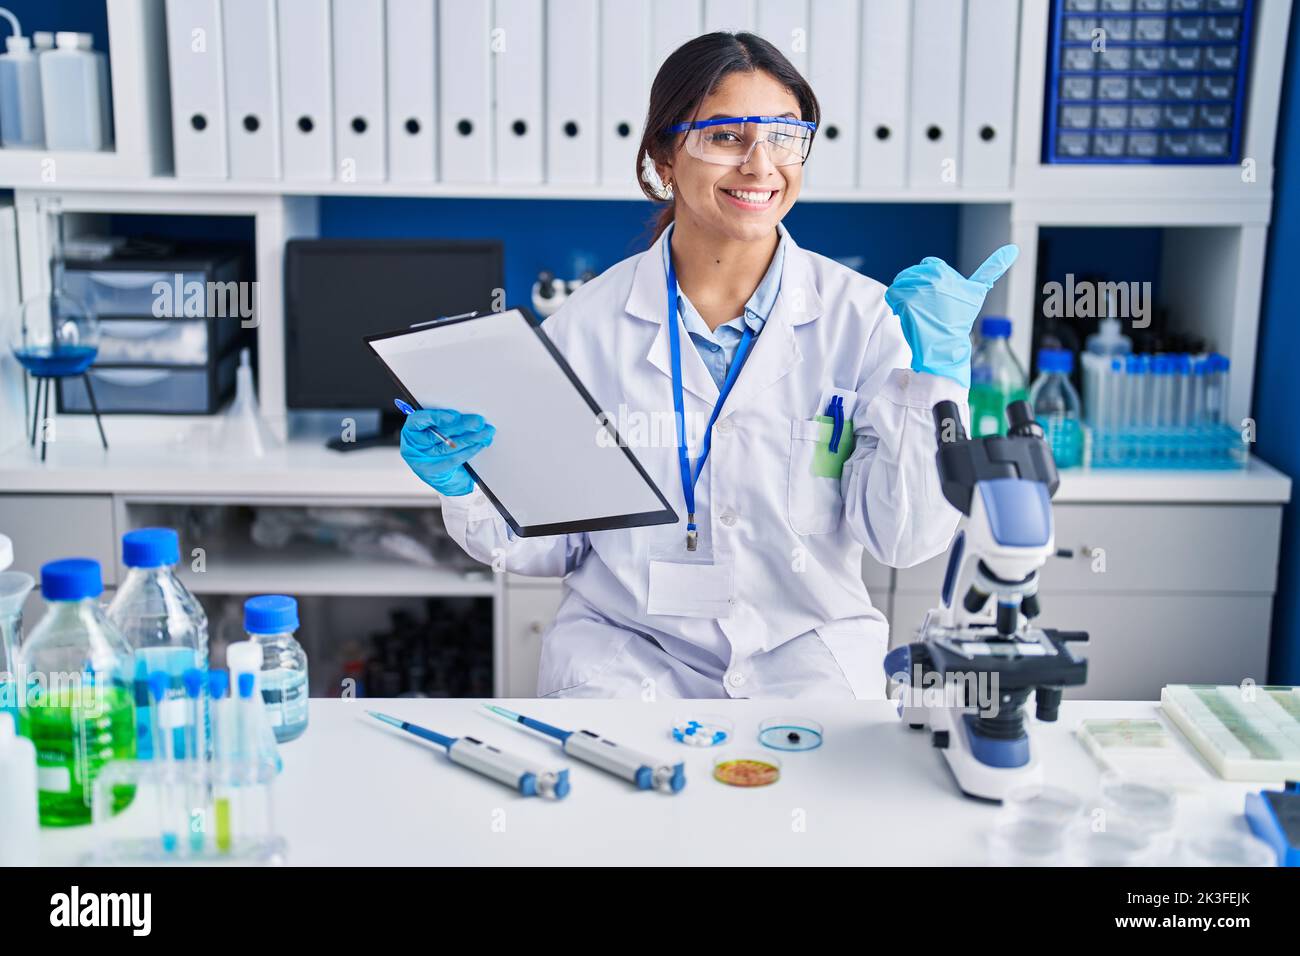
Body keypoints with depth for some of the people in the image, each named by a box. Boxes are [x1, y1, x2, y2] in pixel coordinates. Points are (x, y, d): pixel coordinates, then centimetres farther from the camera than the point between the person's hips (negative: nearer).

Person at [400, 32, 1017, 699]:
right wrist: (469, 487, -15)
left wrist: (936, 371, -15)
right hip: (624, 640, 0)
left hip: (806, 645, 0)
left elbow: (903, 540, -6)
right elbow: (553, 543, 4)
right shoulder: (588, 323, -2)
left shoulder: (862, 315, -2)